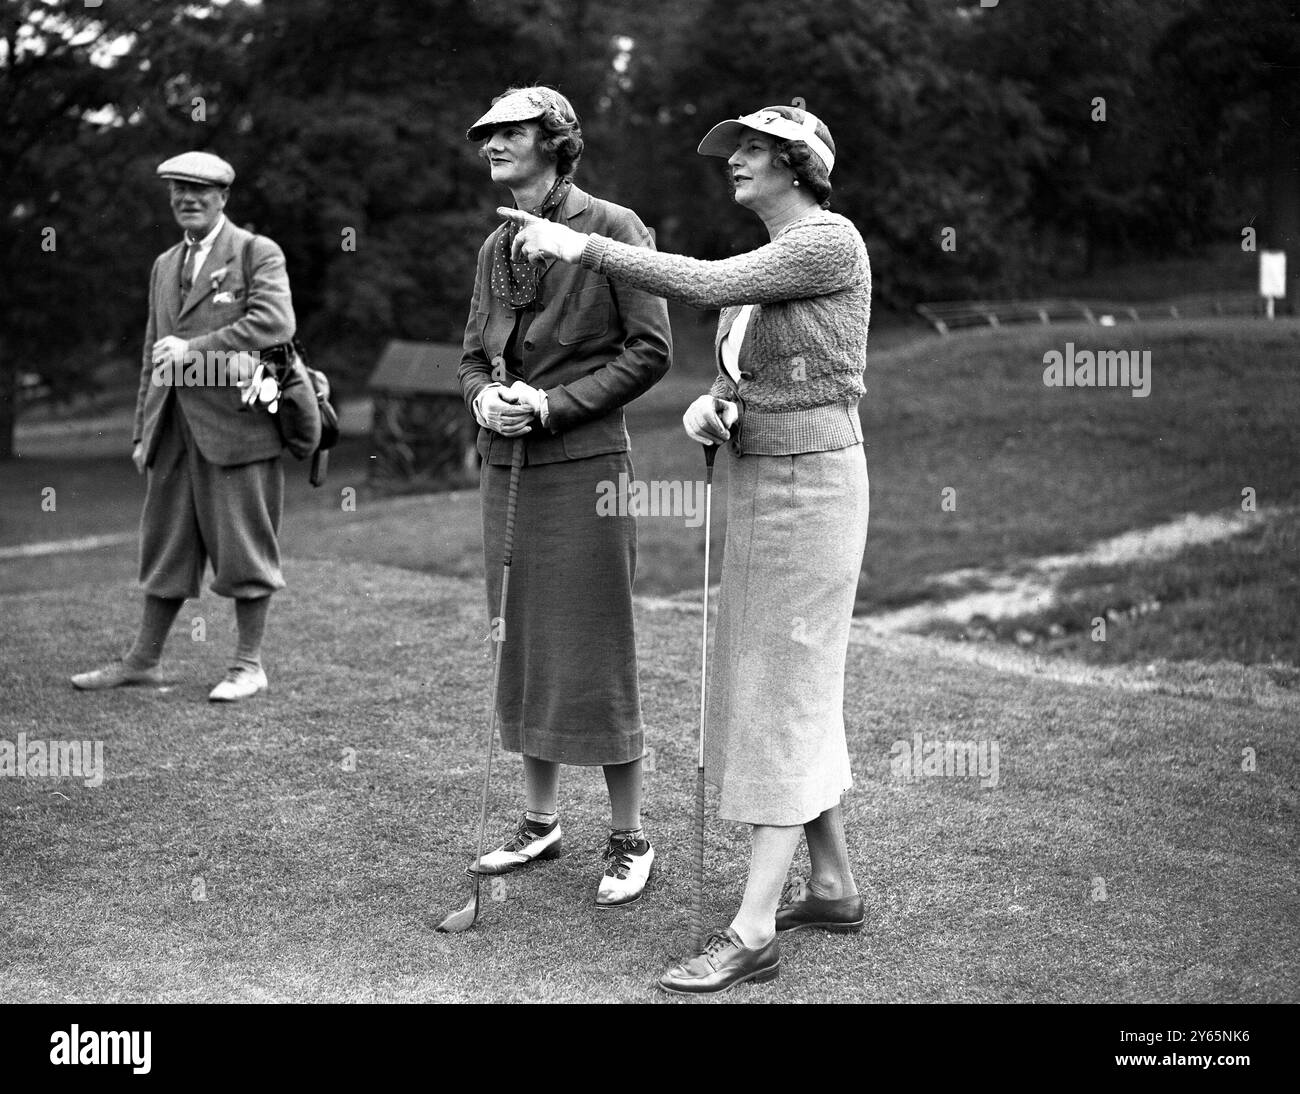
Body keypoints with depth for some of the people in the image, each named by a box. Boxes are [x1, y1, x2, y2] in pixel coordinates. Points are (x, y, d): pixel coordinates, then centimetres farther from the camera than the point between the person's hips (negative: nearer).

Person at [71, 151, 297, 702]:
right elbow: (153, 355, 22)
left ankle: (248, 665, 9)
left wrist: (194, 348, -18)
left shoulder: (258, 253, -1)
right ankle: (143, 660, 18)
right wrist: (143, 431, 18)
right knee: (166, 546, 10)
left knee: (243, 545, 0)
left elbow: (274, 323, -17)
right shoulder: (164, 266, 20)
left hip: (237, 423, -6)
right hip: (174, 429, 6)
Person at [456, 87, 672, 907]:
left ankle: (630, 840, 9)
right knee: (523, 646, 12)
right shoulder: (497, 247, 13)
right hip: (506, 467, 7)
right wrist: (485, 398, -5)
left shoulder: (613, 230, -6)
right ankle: (541, 822, 25)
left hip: (584, 464, -7)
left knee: (596, 651, -3)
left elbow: (651, 349, -10)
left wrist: (553, 404, -15)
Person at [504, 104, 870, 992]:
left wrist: (582, 247, -20)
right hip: (763, 484, 10)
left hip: (810, 487, -10)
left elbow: (706, 286, -23)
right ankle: (834, 886, 24)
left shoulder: (831, 239, -12)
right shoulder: (768, 266, 16)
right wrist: (708, 410, -7)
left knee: (781, 695, -10)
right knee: (792, 687, 13)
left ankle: (751, 933, -8)